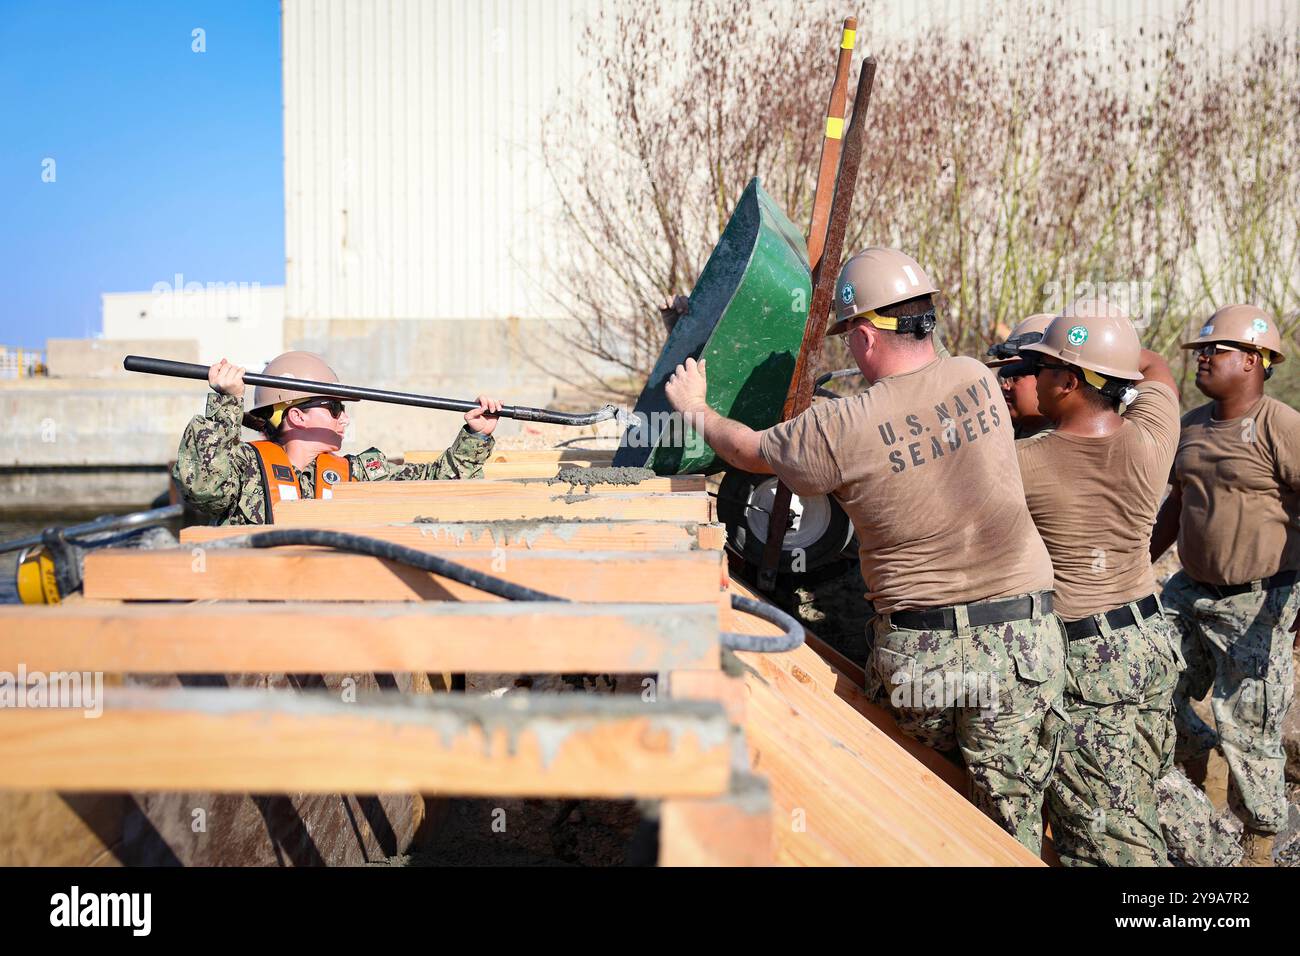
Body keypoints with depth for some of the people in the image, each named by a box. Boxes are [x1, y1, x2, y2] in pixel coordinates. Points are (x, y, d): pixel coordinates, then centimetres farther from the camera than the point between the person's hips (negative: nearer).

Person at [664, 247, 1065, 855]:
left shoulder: (840, 430, -11)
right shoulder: (977, 379, -1)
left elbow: (750, 451, 7)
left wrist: (695, 407, 27)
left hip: (914, 652, -2)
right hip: (1019, 640, 3)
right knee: (1010, 828, 11)